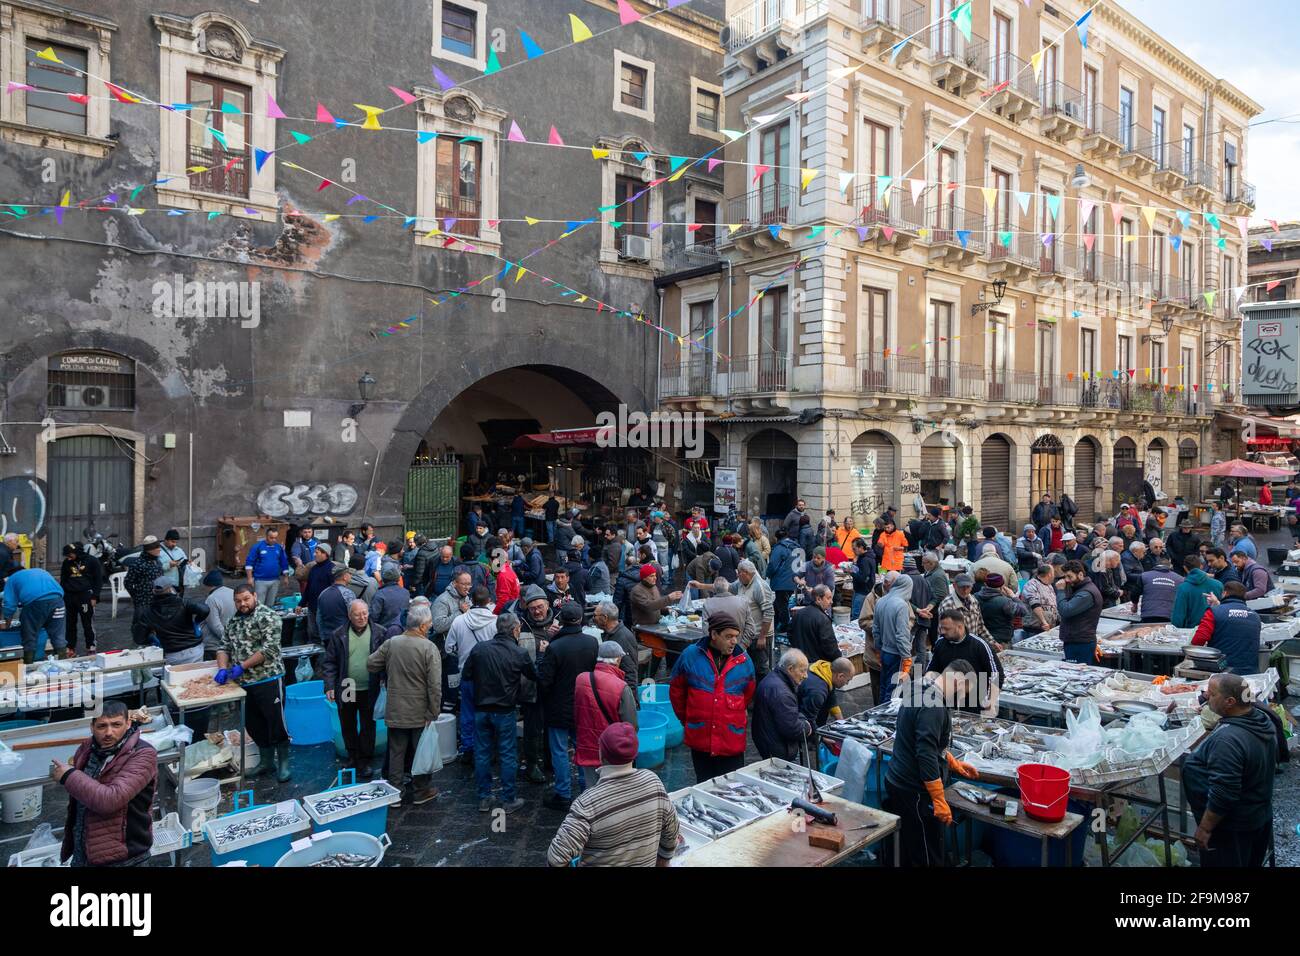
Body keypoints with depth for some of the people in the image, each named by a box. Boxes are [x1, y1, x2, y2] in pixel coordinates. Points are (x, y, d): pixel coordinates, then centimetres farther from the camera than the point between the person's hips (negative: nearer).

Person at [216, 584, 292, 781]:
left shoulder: (266, 616, -11)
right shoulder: (233, 621, 13)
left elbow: (269, 648, -18)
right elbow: (225, 648, 15)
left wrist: (242, 666, -17)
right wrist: (222, 668, -3)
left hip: (268, 679, -7)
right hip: (244, 683, 7)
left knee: (276, 721, 0)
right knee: (253, 724, 15)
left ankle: (284, 763, 12)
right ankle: (266, 761, 30)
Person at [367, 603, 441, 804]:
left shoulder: (390, 643, -6)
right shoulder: (429, 648, -17)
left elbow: (370, 665, 4)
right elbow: (435, 685, -18)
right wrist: (434, 713, -10)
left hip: (395, 712, 3)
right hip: (420, 713, -3)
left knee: (396, 752, 16)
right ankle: (421, 791, 25)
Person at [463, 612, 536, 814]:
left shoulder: (479, 648, -7)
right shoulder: (520, 653, -13)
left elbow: (465, 676, 1)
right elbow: (534, 676, 4)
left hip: (481, 709, 3)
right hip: (505, 711, -3)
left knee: (482, 754, 13)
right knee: (507, 755, 8)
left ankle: (484, 799, 21)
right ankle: (509, 800, 16)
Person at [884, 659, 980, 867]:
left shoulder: (921, 692, 9)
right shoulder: (933, 706, -23)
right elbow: (926, 755, -27)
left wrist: (954, 763, 26)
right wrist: (939, 800, -23)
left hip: (899, 784, 10)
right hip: (914, 793, -10)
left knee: (906, 853, 21)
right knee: (928, 858, 3)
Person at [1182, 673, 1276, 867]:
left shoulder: (1228, 740, -34)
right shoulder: (1261, 718, -4)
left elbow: (1223, 794, -30)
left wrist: (1205, 828, -19)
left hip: (1232, 827, -9)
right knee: (1251, 861, 25)